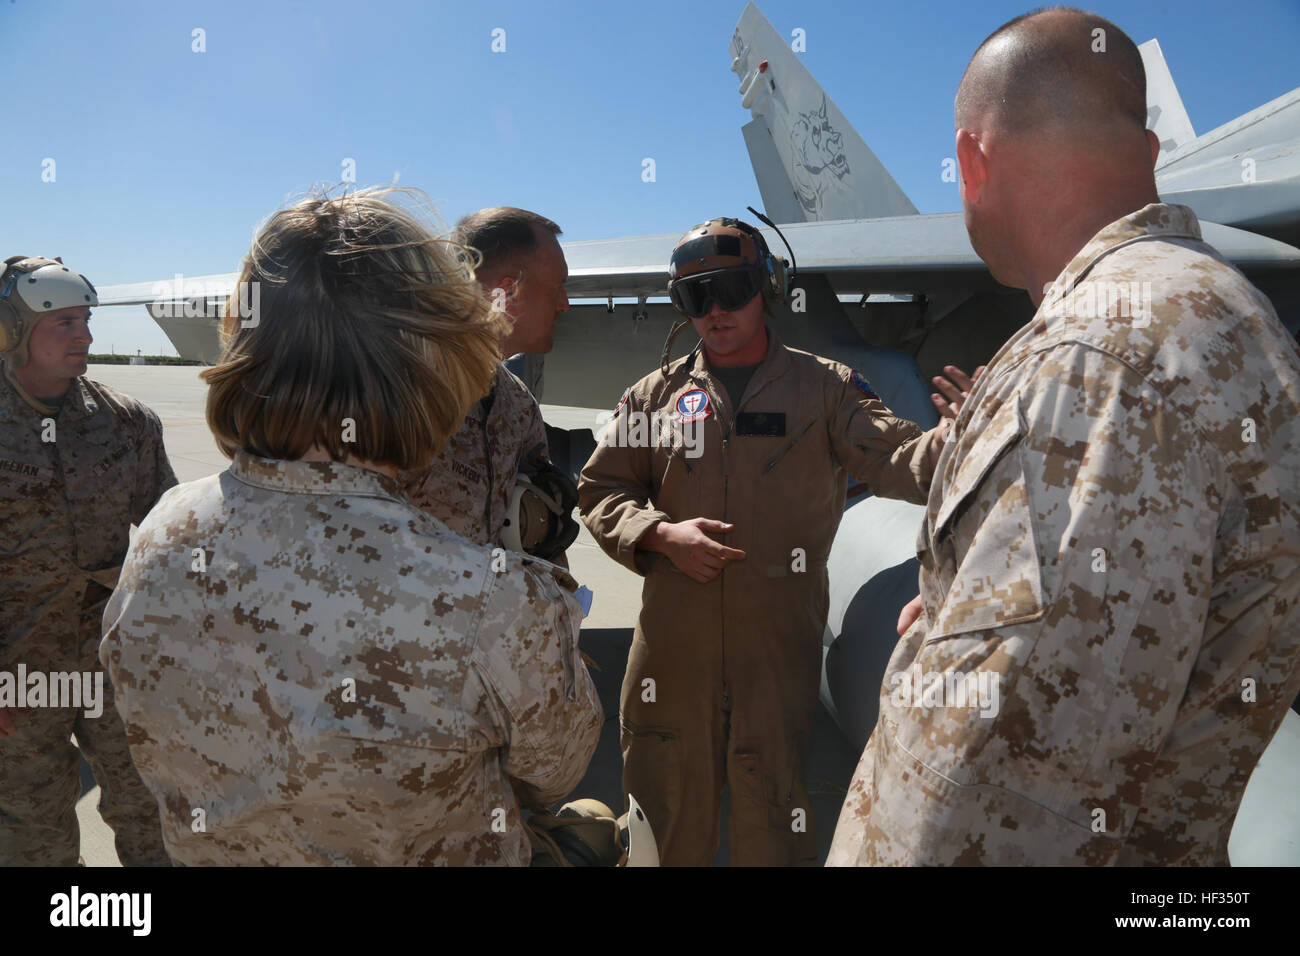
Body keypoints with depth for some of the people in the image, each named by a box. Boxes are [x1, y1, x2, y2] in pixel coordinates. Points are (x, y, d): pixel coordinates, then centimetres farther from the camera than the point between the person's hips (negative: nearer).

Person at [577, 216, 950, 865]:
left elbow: (895, 459, -8)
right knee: (666, 825, 14)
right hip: (672, 652, 2)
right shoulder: (655, 394, 10)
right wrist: (661, 535, -7)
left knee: (773, 829, 8)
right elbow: (599, 491, 12)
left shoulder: (826, 388, 5)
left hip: (781, 656, -1)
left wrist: (954, 440, -30)